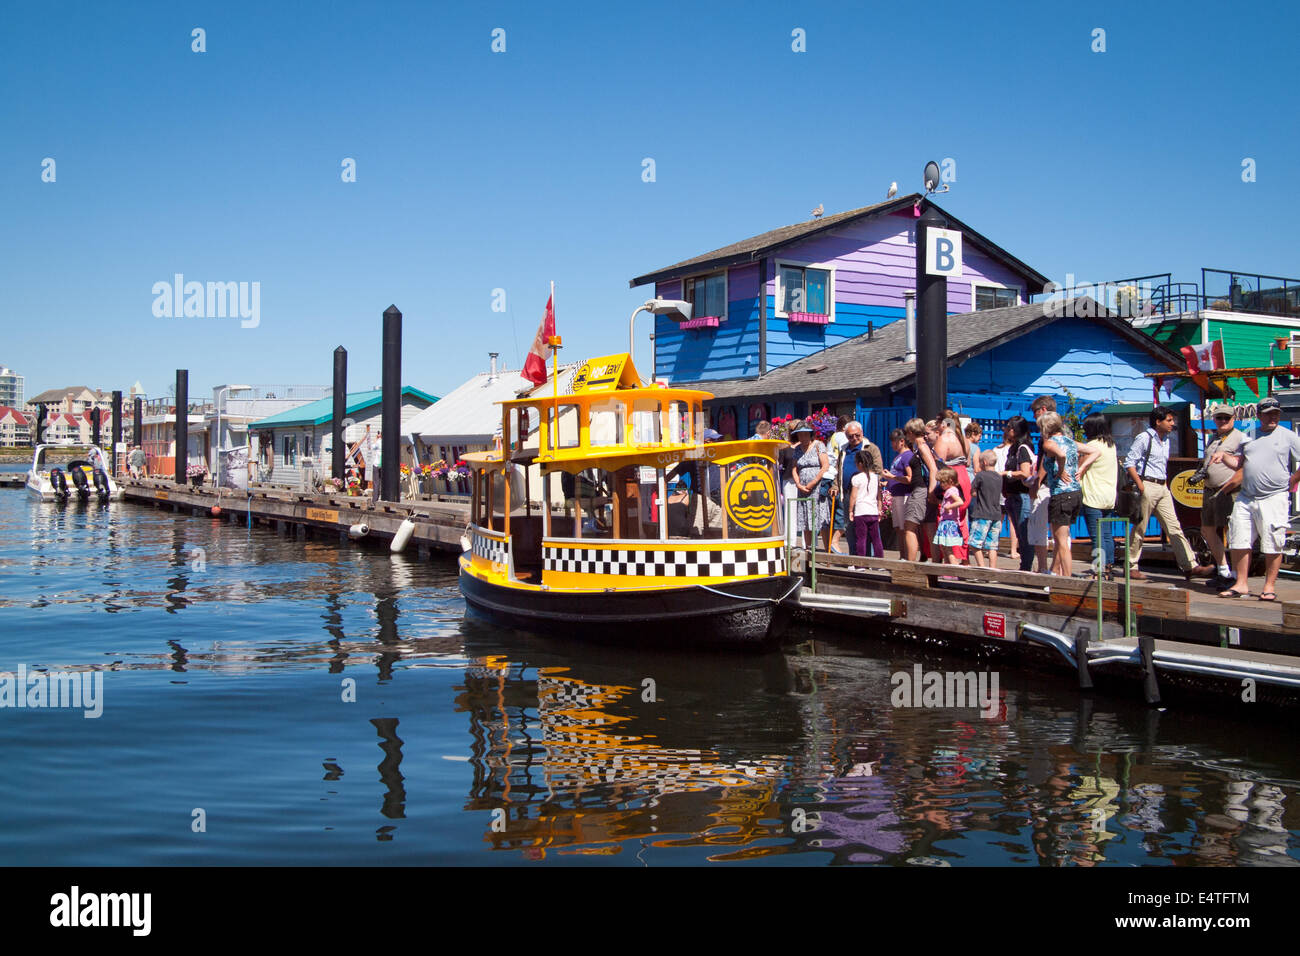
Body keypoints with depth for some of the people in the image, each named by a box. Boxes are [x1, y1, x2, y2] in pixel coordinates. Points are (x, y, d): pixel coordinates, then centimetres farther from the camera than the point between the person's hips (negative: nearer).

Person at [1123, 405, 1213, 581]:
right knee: (1140, 529, -2)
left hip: (1162, 488, 8)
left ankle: (1190, 566, -4)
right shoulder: (1144, 439, -7)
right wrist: (1141, 486, -17)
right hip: (1148, 486, -8)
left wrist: (1166, 485, 15)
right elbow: (1129, 463, -12)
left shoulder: (1166, 441, 17)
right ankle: (1131, 567, 7)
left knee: (1174, 527, 1)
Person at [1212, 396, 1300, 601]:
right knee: (1239, 542, 2)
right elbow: (1237, 463, 18)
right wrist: (1223, 455, 1)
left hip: (1274, 498, -5)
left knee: (1272, 546, -2)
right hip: (1246, 498, 5)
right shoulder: (1249, 437, 16)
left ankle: (1269, 587, 6)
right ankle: (1241, 584, 10)